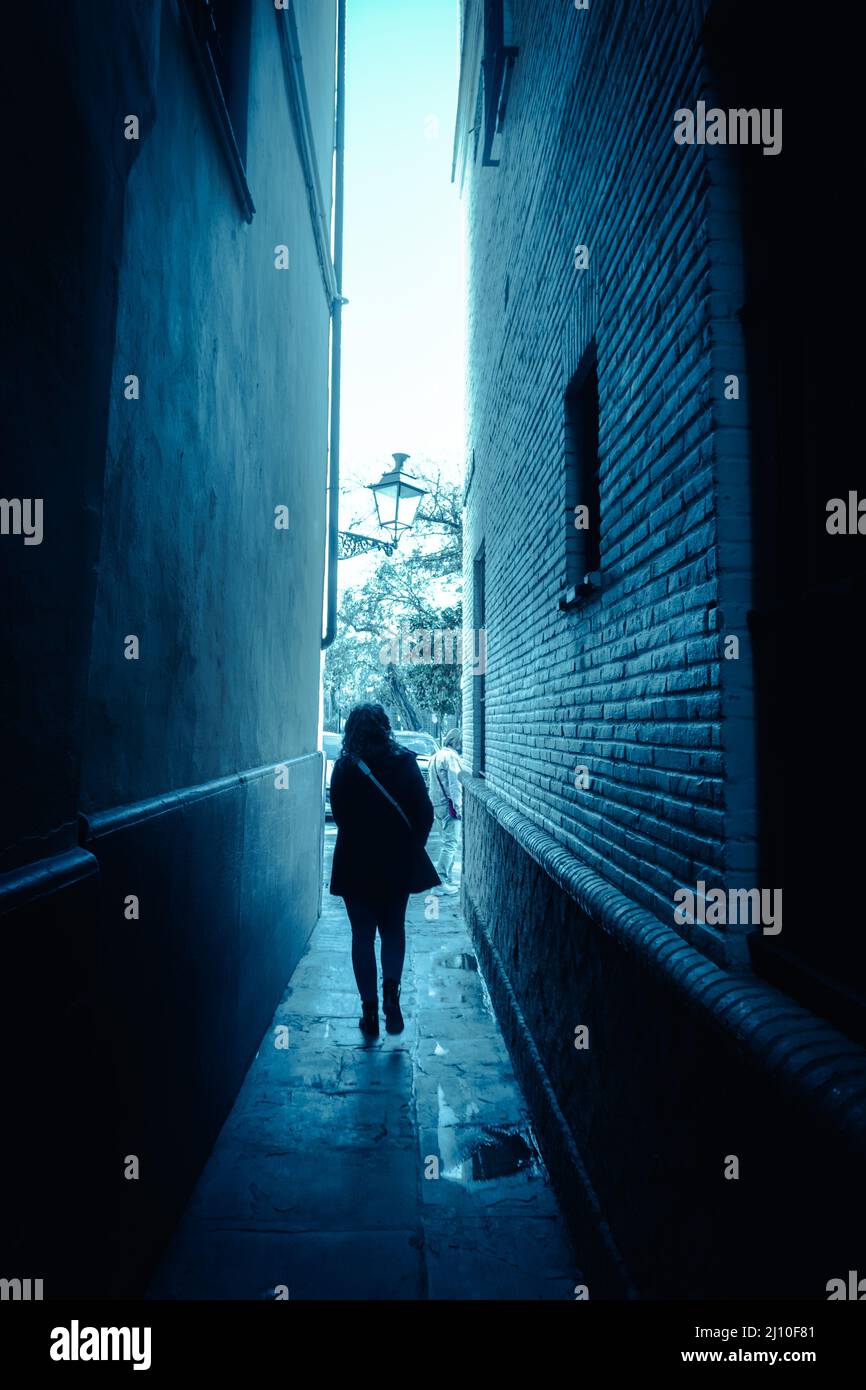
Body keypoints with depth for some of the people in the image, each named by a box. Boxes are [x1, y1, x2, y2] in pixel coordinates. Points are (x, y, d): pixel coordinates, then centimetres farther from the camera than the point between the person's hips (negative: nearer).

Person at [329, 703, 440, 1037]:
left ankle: (370, 1011, 15)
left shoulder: (344, 768, -9)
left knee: (363, 935, 12)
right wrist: (411, 847, 8)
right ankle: (391, 990, 0)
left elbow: (340, 816, -3)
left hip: (355, 865, -1)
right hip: (399, 863, 1)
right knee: (393, 928, 20)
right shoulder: (405, 763, -6)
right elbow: (425, 813, -6)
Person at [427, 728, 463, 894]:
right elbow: (455, 785, -18)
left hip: (436, 805, 10)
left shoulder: (435, 756, 16)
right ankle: (441, 880, -8)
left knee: (445, 843, 16)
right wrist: (459, 808, -16)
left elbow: (429, 784, 21)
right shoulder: (451, 757, -14)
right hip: (448, 806, -10)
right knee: (450, 844, -6)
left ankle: (446, 878, 20)